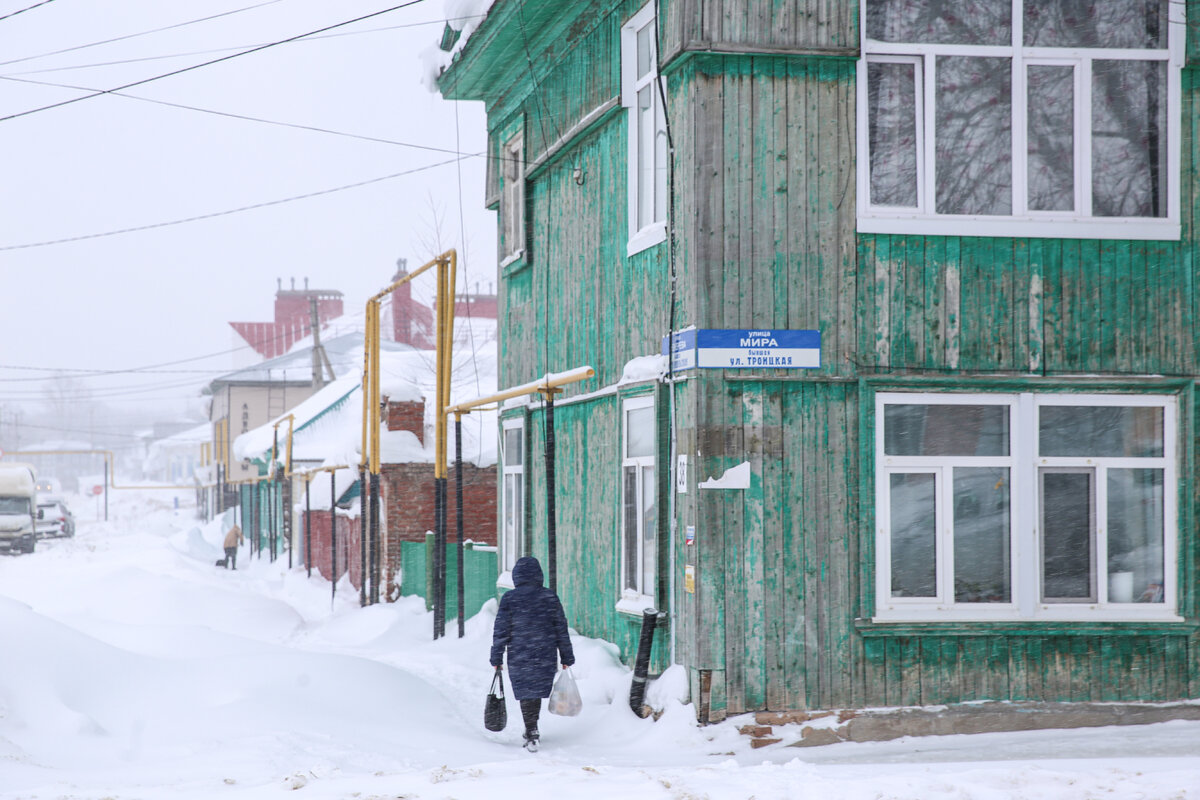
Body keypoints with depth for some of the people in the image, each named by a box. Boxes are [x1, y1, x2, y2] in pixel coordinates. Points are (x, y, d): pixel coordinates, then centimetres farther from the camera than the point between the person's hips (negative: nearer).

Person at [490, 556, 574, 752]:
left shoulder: (509, 599, -7)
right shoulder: (550, 597, 0)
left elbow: (501, 631, -5)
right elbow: (561, 629, 4)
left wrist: (497, 658, 2)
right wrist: (566, 657, 11)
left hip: (519, 657, -2)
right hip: (545, 656, 2)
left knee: (526, 693, 4)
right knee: (537, 691, 18)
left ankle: (531, 735, -5)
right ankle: (532, 729, 30)